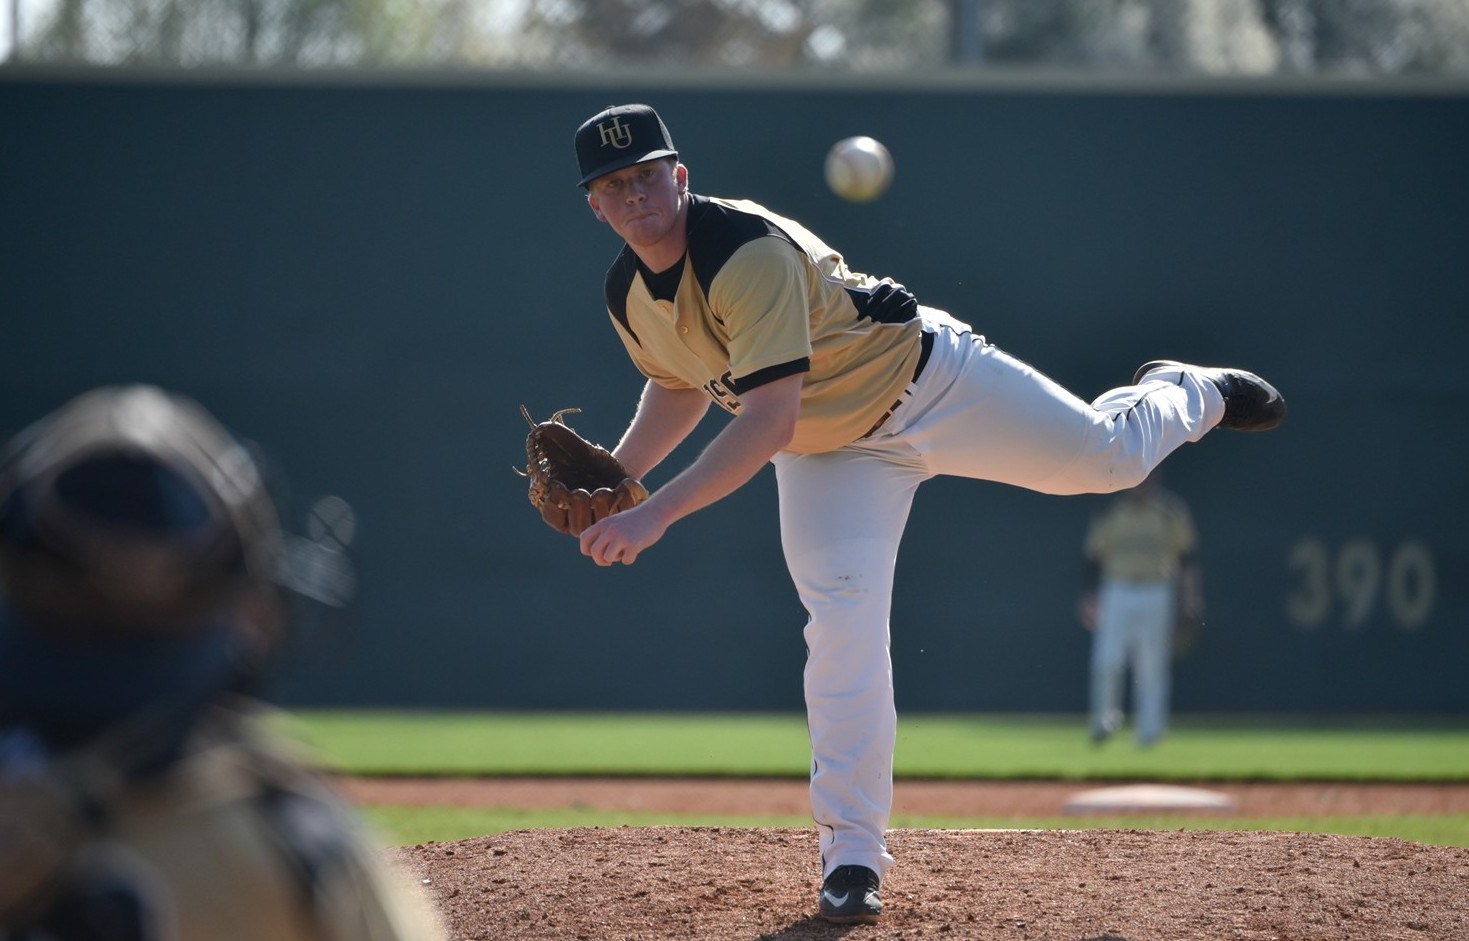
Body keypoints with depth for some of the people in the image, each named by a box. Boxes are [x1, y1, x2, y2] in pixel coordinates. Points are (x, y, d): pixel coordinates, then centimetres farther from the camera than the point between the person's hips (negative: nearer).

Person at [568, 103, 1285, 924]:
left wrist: (656, 515, -48)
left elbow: (768, 423, -42)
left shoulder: (749, 251, -36)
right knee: (844, 622, -13)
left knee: (1107, 457, 9)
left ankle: (1186, 395, 45)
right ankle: (852, 857, -10)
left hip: (929, 383, -5)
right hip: (828, 451, 5)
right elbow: (682, 388, 11)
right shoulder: (628, 296, -10)